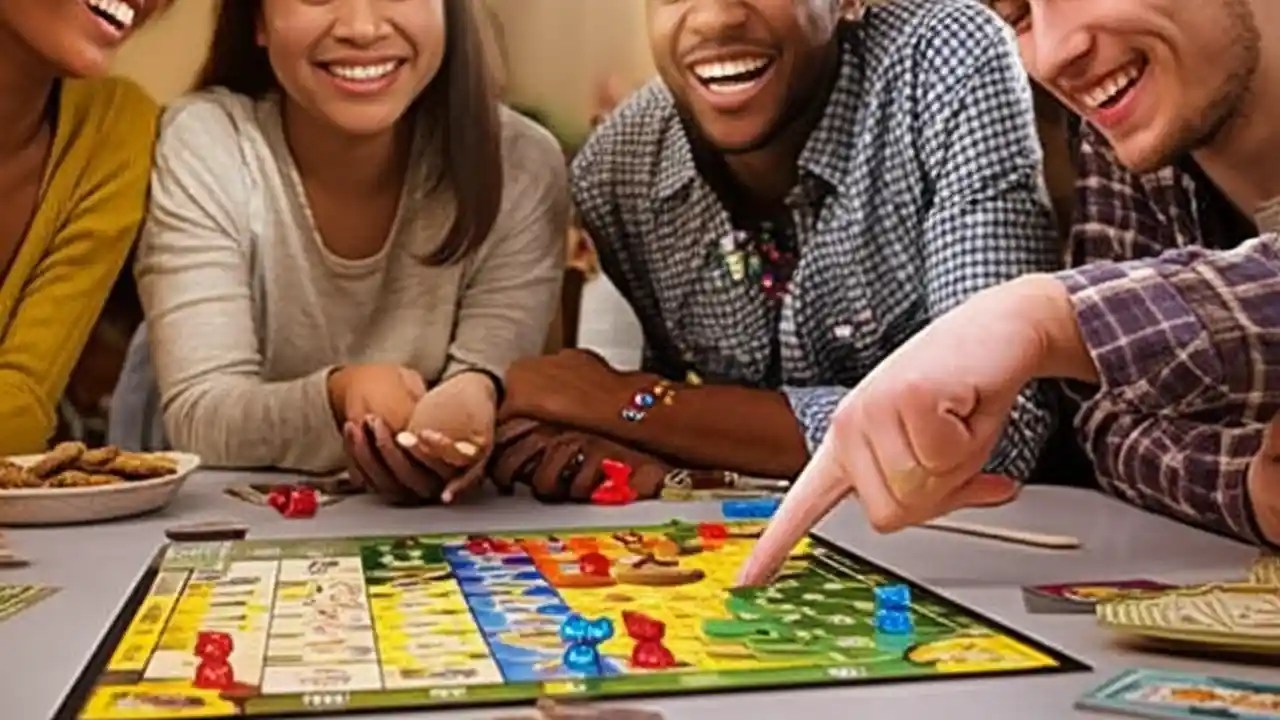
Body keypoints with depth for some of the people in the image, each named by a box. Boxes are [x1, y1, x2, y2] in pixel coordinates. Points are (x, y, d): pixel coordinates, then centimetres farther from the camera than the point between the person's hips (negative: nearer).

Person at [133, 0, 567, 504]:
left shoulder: (521, 165, -11)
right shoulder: (202, 146, -13)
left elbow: (490, 403, -16)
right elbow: (198, 419, -17)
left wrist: (470, 404, -38)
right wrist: (335, 400, -37)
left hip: (446, 524, 2)